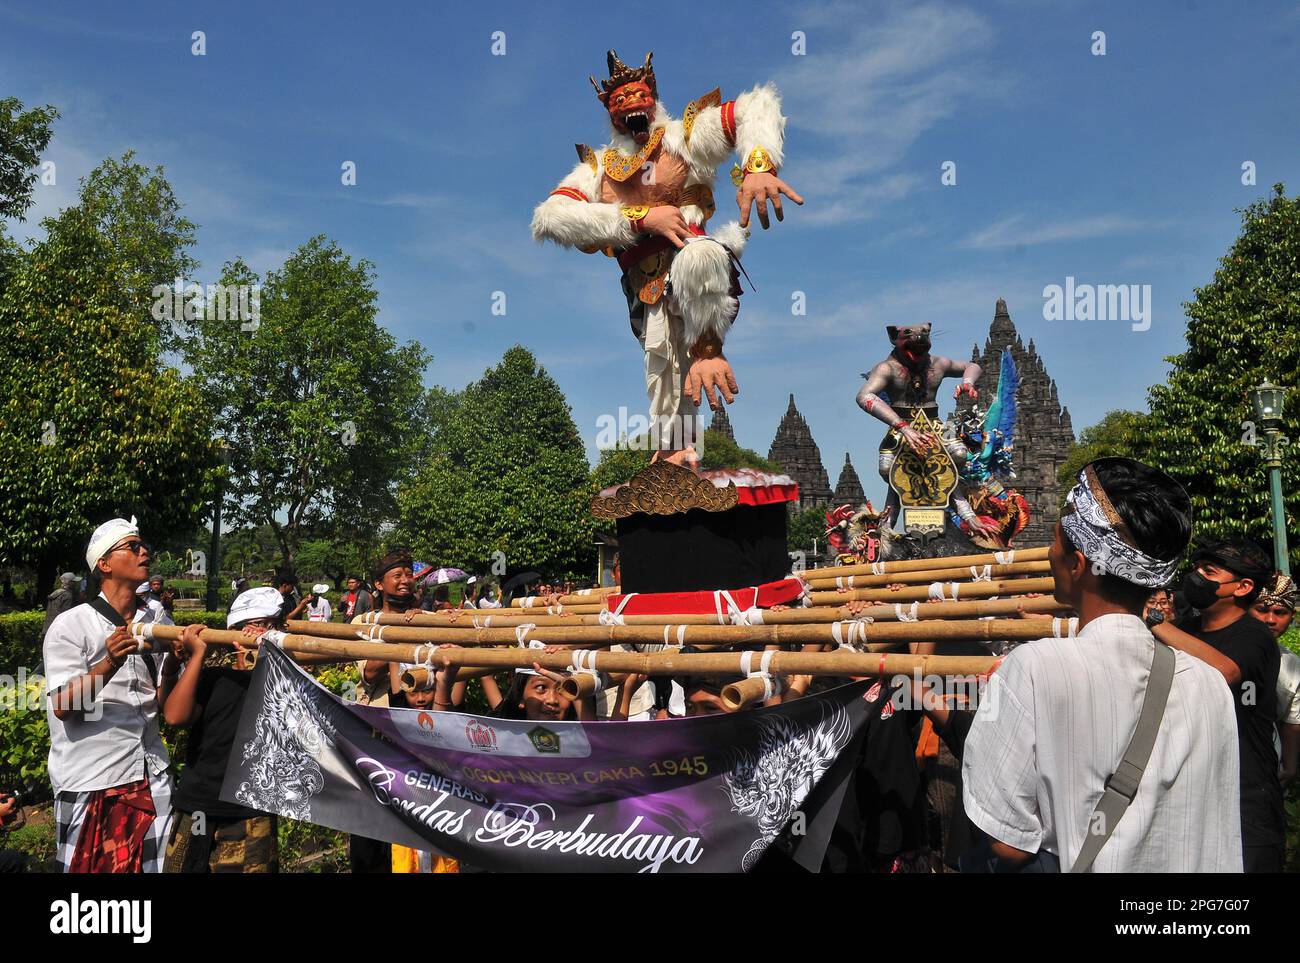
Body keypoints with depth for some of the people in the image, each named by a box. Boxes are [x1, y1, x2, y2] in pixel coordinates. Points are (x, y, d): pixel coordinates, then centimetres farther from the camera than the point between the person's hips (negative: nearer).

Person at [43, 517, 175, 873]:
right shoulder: (71, 625, -7)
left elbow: (164, 704, 5)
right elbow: (63, 707, -14)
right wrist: (109, 665, -29)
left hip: (151, 777, 4)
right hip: (92, 781, -4)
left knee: (155, 864, 8)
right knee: (91, 865, 6)